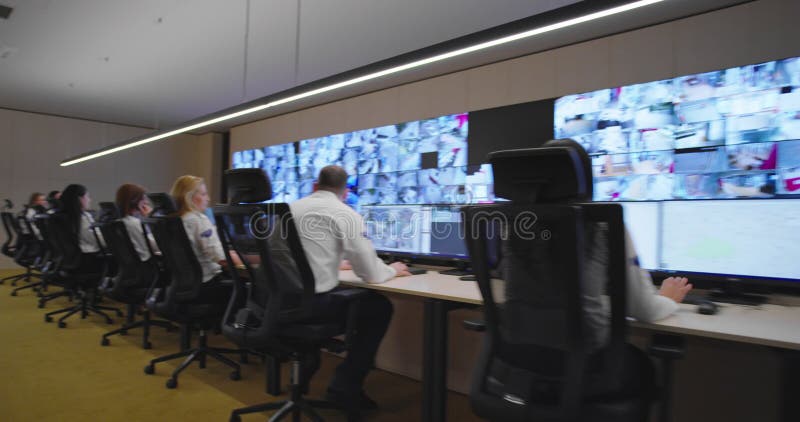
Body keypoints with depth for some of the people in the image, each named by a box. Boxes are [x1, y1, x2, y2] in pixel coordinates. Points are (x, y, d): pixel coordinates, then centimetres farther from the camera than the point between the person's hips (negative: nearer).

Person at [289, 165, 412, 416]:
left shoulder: (292, 208, 15)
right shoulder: (346, 215, -5)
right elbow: (371, 274, -6)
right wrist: (391, 270, 17)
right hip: (311, 302, -7)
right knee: (380, 307, 13)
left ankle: (305, 364, 35)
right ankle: (345, 386, 14)